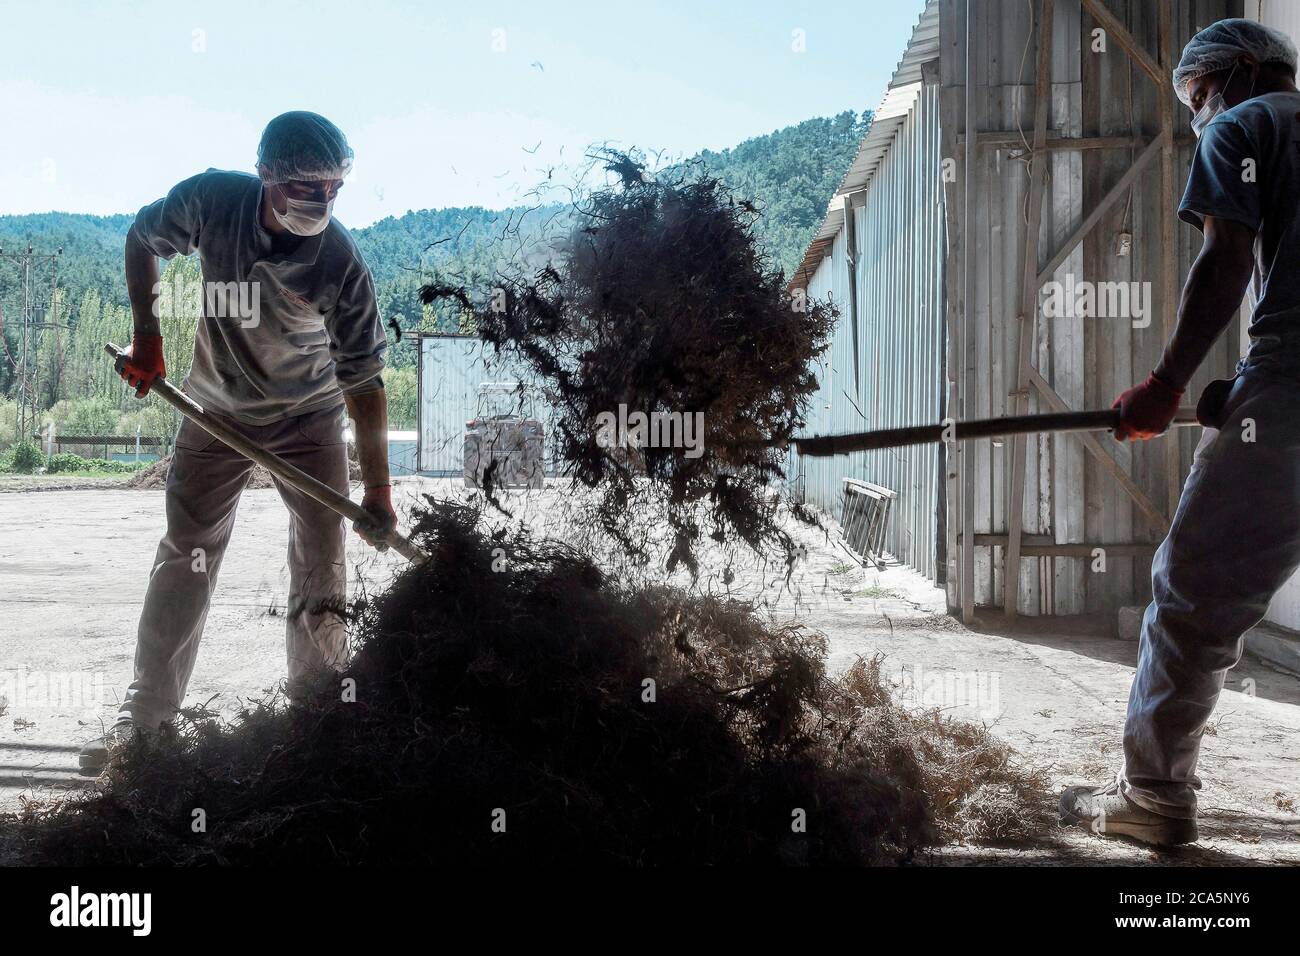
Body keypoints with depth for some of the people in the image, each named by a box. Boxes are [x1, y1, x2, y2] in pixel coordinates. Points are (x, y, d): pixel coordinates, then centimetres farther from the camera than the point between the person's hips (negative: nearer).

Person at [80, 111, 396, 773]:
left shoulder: (342, 264, -26)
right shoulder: (211, 200, -21)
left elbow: (363, 380, -23)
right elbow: (141, 238, 2)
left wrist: (377, 489, -24)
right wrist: (146, 335, -6)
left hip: (310, 419, -1)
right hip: (217, 408, 1)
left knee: (323, 562, -2)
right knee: (185, 557, 2)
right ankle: (147, 712, 13)